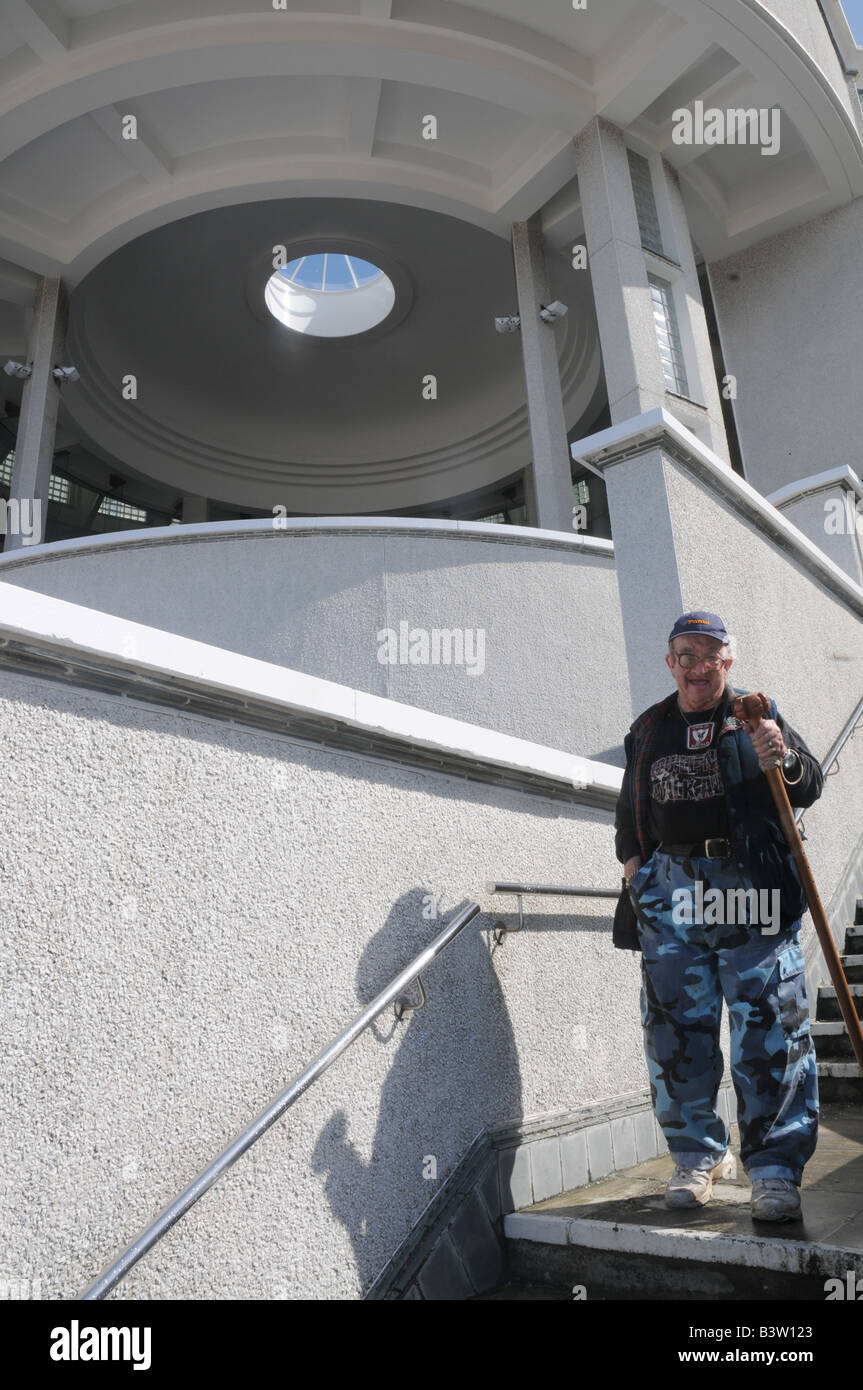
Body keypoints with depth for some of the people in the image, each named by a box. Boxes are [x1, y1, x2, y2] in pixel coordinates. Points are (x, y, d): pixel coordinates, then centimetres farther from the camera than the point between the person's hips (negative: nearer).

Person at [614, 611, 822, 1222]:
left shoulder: (757, 717, 8)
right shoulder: (647, 730, 16)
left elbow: (809, 787, 2)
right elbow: (630, 809, 25)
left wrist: (783, 759, -19)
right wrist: (632, 860, 11)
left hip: (752, 885, -2)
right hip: (671, 888, 3)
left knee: (770, 1027, -3)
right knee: (677, 1026, 5)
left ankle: (776, 1167, 10)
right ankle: (699, 1155, 21)